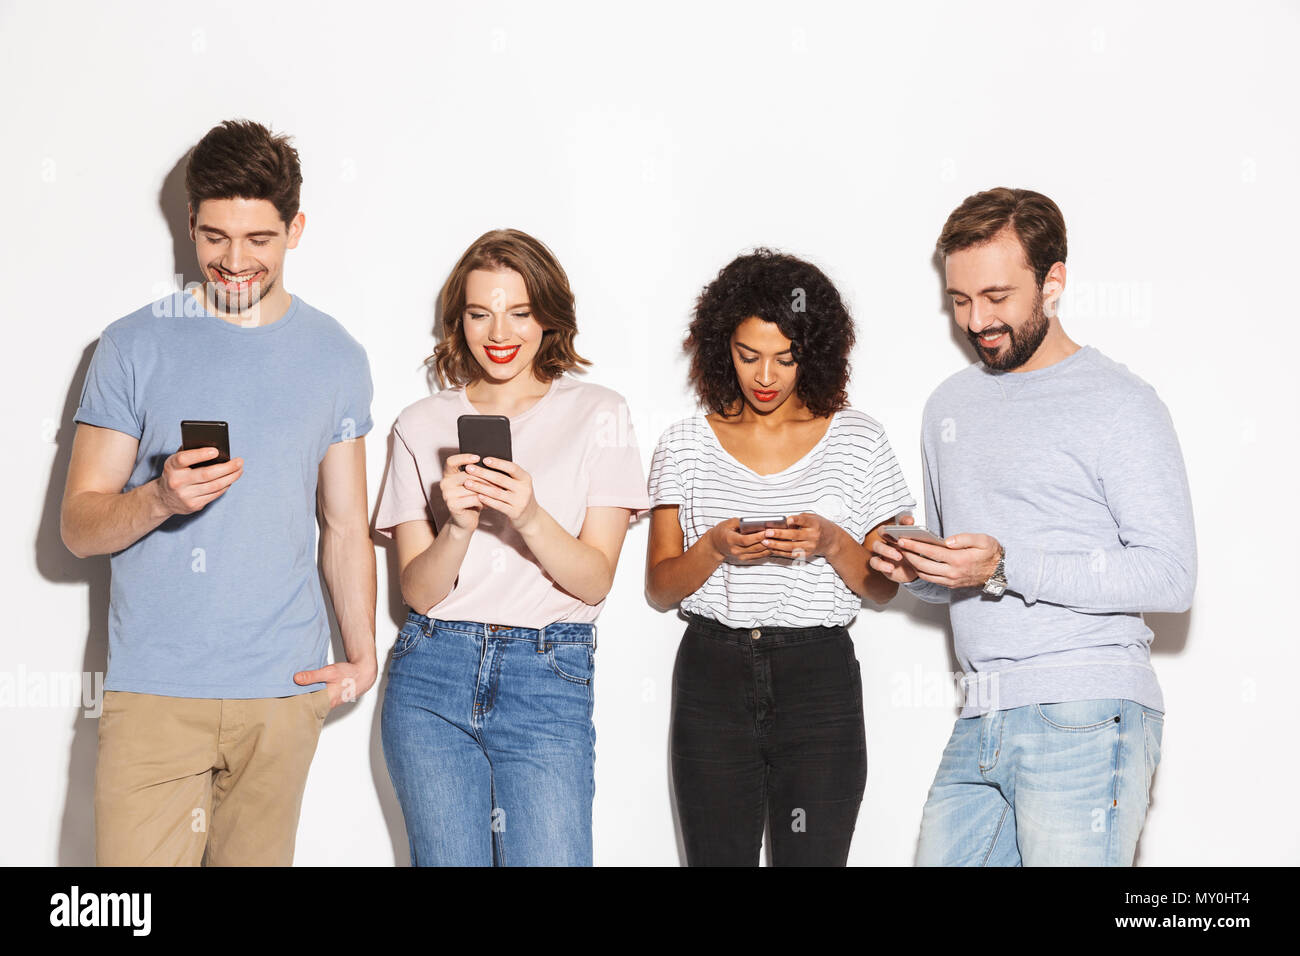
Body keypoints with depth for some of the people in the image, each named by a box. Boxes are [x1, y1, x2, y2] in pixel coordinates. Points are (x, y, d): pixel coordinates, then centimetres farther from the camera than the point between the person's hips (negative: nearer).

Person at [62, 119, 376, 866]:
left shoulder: (336, 357, 9)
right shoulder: (135, 346, 2)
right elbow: (78, 526, 2)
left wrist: (362, 651, 1)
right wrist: (159, 499, -19)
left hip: (286, 691, 2)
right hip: (154, 690, -2)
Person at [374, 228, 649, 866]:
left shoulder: (598, 416, 4)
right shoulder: (421, 424, 9)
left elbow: (595, 579, -2)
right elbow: (418, 591, 3)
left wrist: (530, 515, -20)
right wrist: (459, 526, -16)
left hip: (548, 677, -2)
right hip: (432, 673, 2)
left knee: (549, 857, -11)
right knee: (447, 860, 6)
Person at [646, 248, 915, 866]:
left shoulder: (856, 440, 5)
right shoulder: (686, 445, 6)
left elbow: (883, 587, 6)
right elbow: (659, 588, 5)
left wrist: (831, 544, -13)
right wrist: (715, 548, -14)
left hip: (820, 680, -1)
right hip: (712, 675, 1)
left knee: (813, 857, -3)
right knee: (717, 857, 3)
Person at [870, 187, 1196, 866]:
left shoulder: (1118, 404, -4)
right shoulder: (949, 405, 18)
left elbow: (1170, 575, -12)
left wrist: (1008, 568, -19)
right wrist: (916, 570, 2)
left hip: (1083, 721, -6)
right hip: (979, 726, 6)